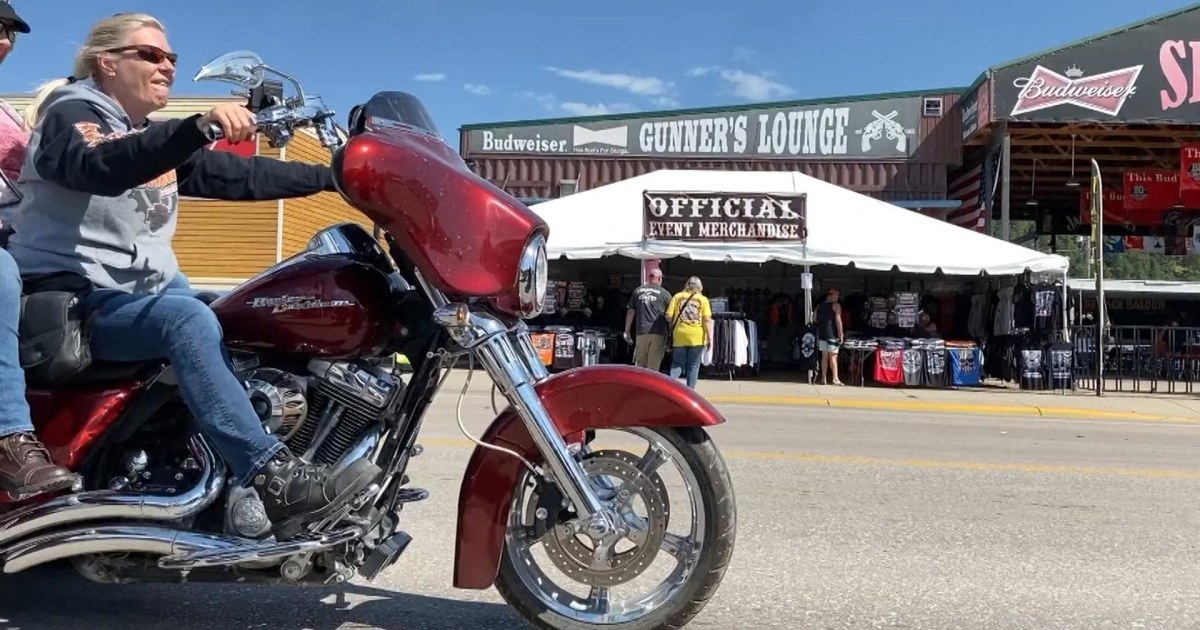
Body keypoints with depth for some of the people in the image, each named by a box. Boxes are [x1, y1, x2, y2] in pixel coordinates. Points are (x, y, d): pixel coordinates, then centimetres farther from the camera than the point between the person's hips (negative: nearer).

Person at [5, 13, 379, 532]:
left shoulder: (159, 139, 17)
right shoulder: (70, 114, -7)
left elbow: (238, 175, 10)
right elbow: (101, 168, -31)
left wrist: (330, 176, 2)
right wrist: (198, 127, -46)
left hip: (146, 290, 9)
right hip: (71, 300, -9)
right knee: (188, 319, -34)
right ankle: (272, 478, -44)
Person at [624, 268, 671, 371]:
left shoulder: (637, 291, 10)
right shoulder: (664, 293, 2)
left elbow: (631, 312, 11)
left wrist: (627, 331, 16)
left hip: (641, 332, 2)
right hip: (658, 333, -2)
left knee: (640, 365, 10)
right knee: (653, 367, -1)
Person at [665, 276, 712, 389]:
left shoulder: (677, 296, 10)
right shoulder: (703, 299, 7)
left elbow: (668, 316, 1)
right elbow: (707, 319, -3)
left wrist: (672, 327, 20)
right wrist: (709, 338, -3)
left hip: (680, 335, 1)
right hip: (697, 337, -1)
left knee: (677, 364, 8)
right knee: (693, 366, 7)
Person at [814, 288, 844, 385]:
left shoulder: (819, 306, 13)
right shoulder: (836, 305, -5)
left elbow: (814, 318, 12)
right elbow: (838, 320, -13)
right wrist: (841, 334, -12)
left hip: (821, 334, 6)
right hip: (832, 334, -6)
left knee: (824, 356, 10)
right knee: (833, 356, -7)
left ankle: (823, 378, 10)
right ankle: (835, 379, -11)